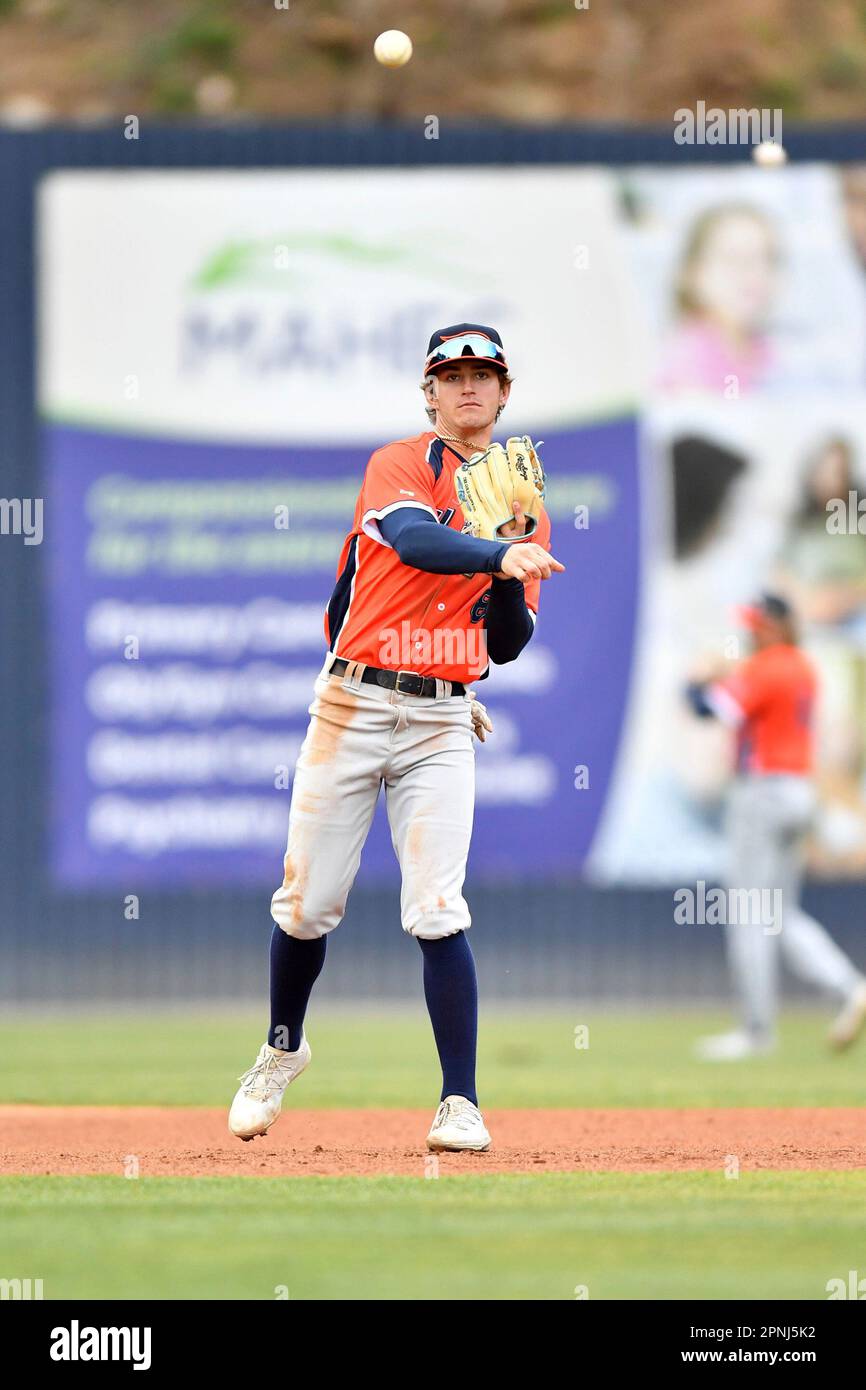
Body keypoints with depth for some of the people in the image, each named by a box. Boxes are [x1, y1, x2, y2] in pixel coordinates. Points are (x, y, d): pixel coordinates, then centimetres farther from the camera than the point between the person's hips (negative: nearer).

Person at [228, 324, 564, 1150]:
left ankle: (460, 1104, -8)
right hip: (353, 705, -2)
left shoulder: (521, 504, 12)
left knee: (437, 913, -10)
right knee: (308, 904, 4)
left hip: (440, 724, 2)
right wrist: (498, 554, -43)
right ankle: (282, 1050, 30)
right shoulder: (399, 465, -2)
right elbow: (414, 538, -26)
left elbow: (506, 646, 11)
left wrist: (514, 569, -8)